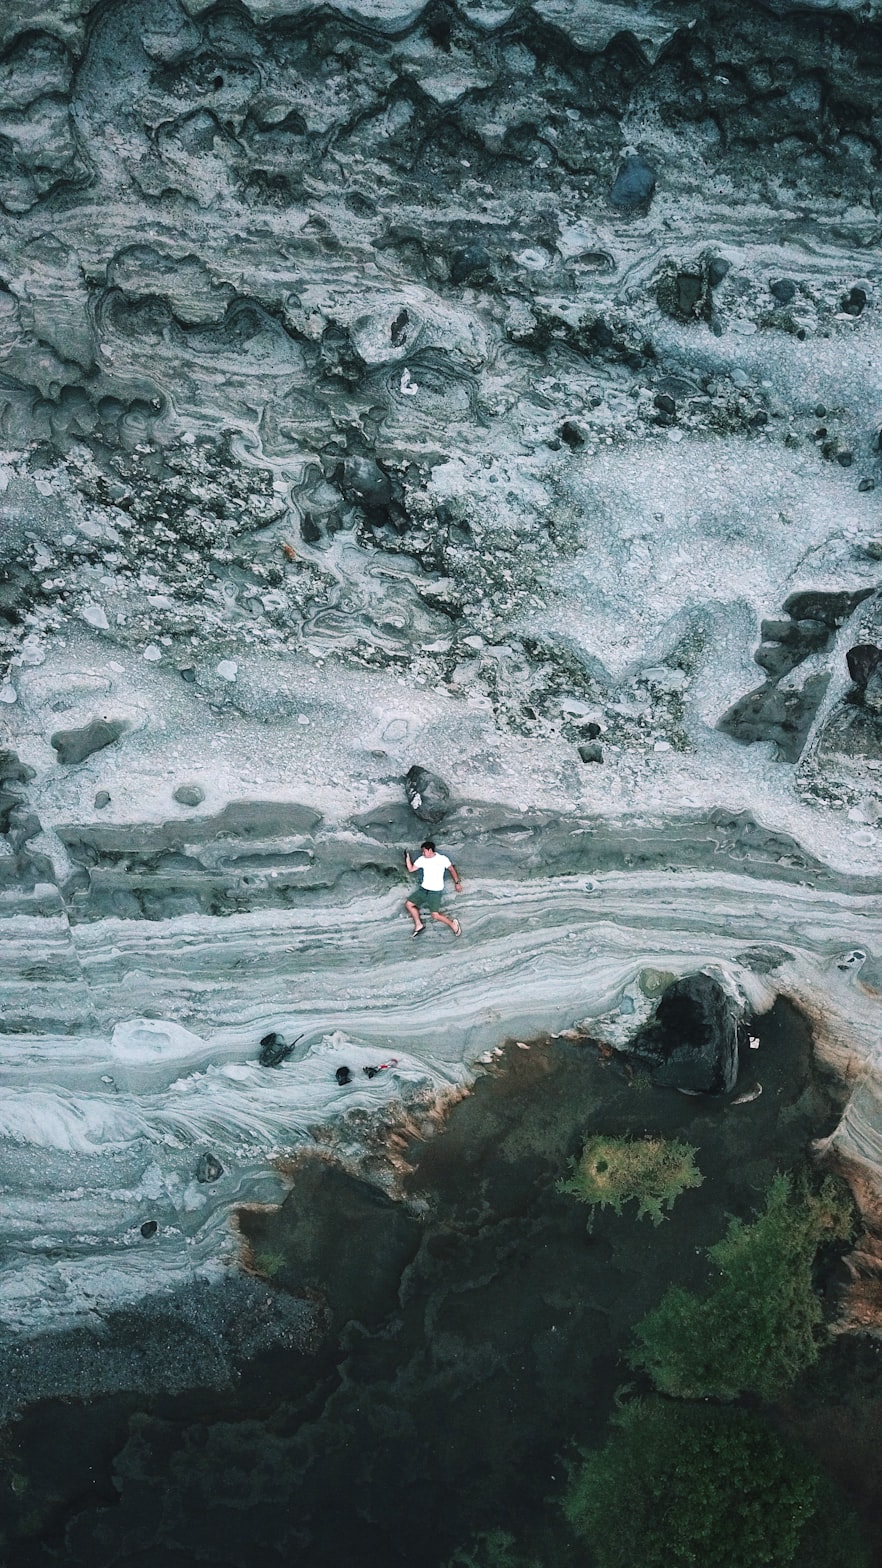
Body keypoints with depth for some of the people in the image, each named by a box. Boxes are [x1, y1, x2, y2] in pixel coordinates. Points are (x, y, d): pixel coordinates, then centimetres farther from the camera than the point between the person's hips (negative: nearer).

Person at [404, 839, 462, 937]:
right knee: (409, 904, 1)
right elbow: (411, 869, 4)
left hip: (436, 892, -6)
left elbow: (452, 869, 2)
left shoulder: (442, 859, -11)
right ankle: (419, 925, 13)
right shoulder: (422, 859, 2)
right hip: (423, 889, 6)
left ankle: (452, 923, 6)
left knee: (435, 915, -16)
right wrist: (407, 856, -7)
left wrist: (457, 883, 3)